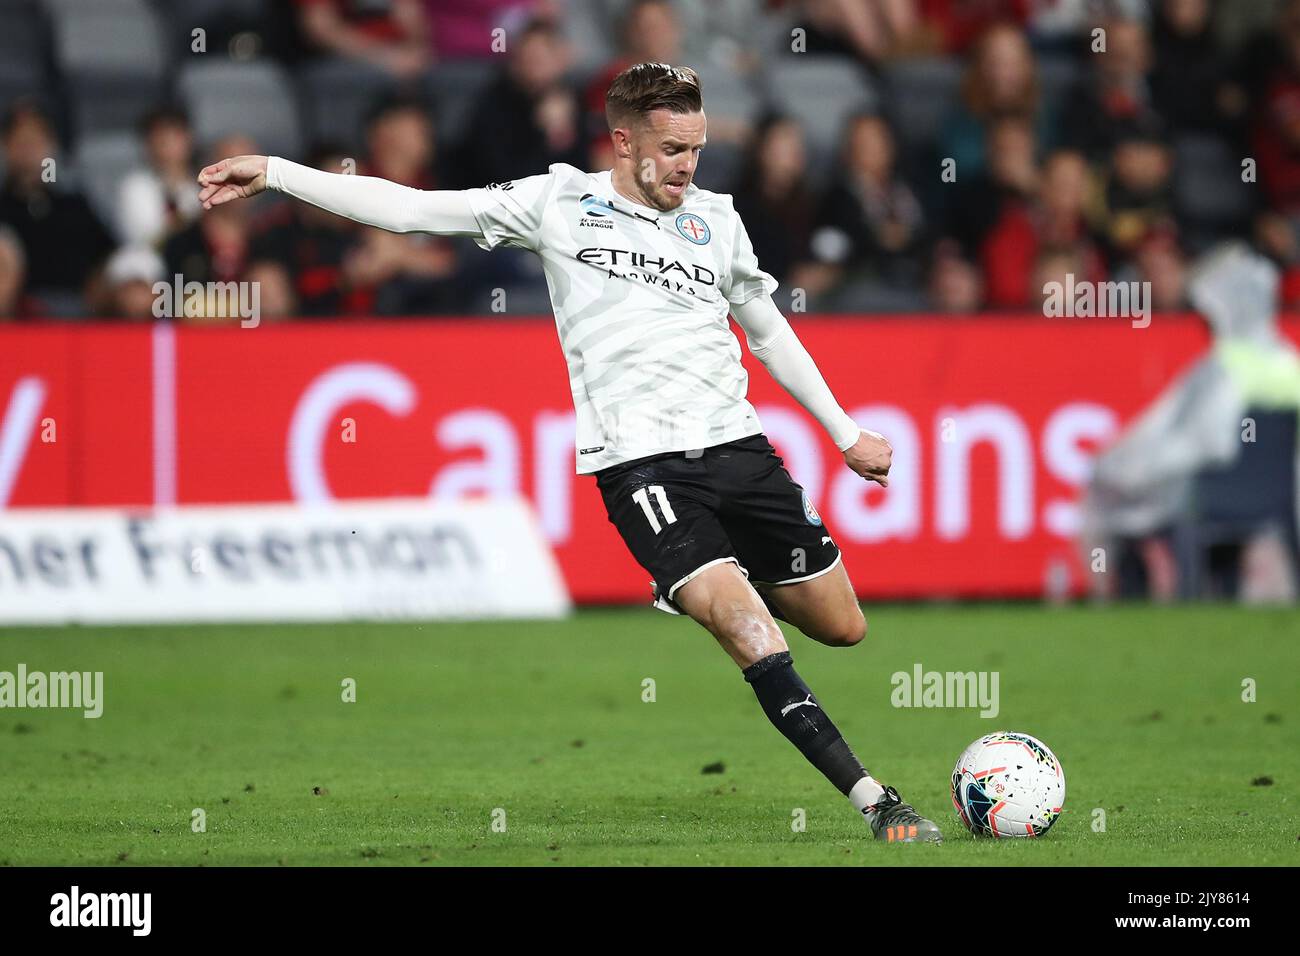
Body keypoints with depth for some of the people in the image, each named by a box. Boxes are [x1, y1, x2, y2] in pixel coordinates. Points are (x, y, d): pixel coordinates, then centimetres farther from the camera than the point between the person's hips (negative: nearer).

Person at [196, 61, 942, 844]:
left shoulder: (717, 220, 13)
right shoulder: (560, 204, 3)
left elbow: (770, 334, 26)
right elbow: (408, 209, 4)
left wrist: (847, 434, 25)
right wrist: (273, 174, -1)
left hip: (738, 445, 5)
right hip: (640, 461, -5)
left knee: (842, 627, 9)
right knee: (754, 639, -21)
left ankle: (702, 590, 36)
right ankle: (876, 802, -18)